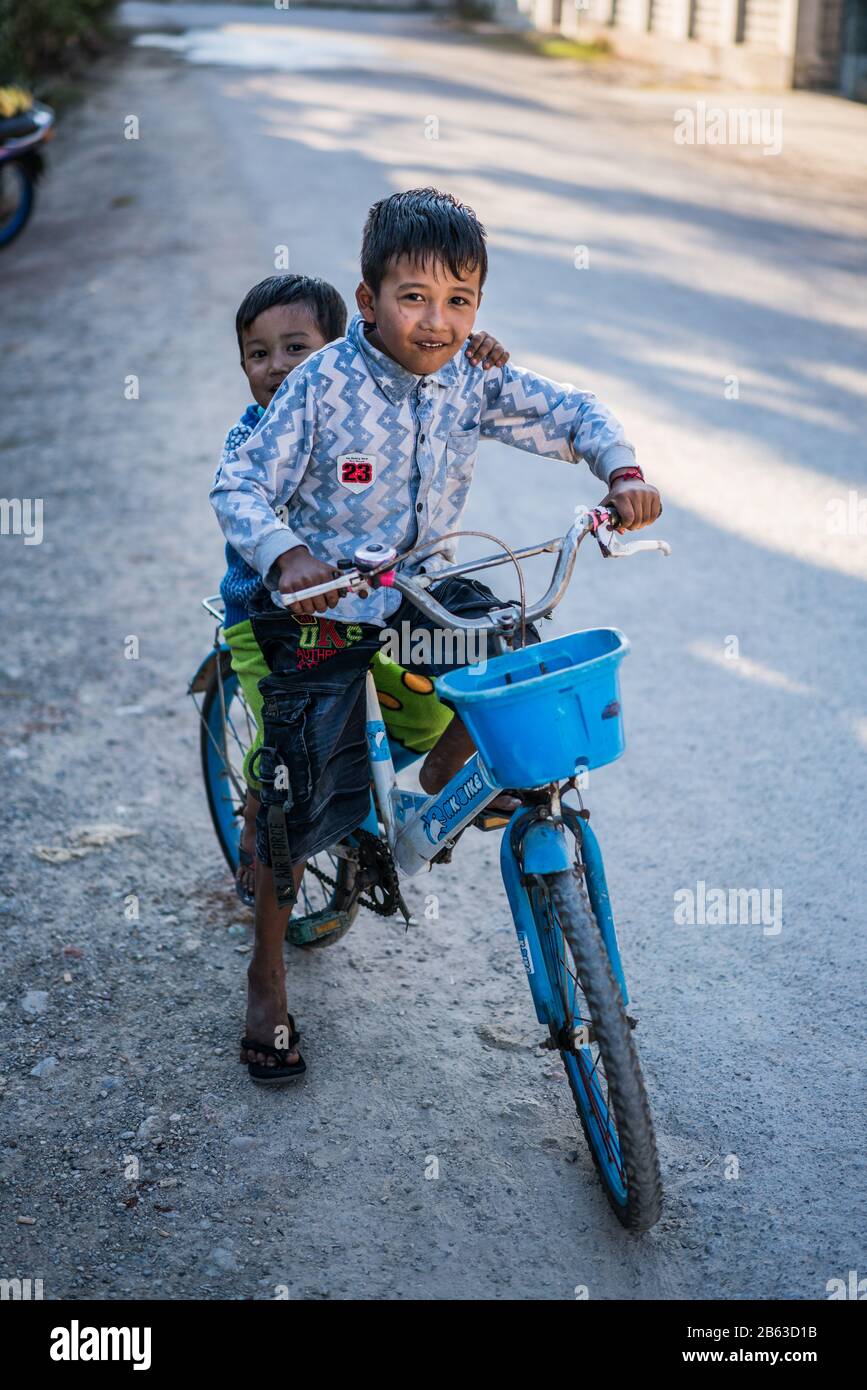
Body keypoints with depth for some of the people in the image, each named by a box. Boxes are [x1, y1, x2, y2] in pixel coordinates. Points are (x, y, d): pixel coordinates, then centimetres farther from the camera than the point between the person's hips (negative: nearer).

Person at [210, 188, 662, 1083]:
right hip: (324, 609, -4)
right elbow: (238, 486, -18)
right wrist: (287, 557, -36)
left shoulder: (474, 383, -6)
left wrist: (622, 472, -15)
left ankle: (442, 777, 11)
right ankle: (267, 975, 21)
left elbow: (571, 413, 4)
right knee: (305, 797, -2)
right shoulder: (322, 386, -18)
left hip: (424, 587, 4)